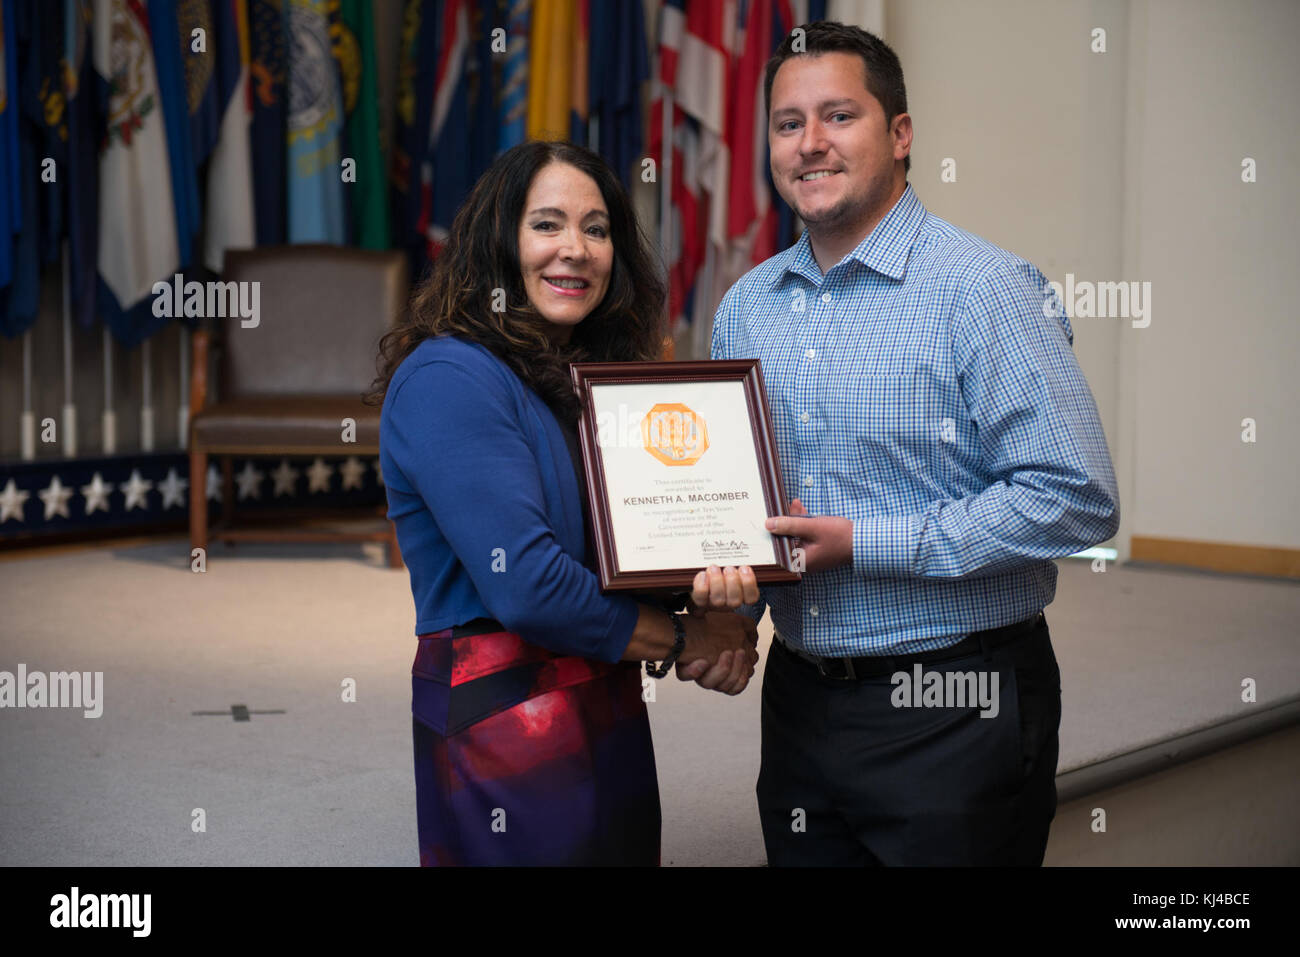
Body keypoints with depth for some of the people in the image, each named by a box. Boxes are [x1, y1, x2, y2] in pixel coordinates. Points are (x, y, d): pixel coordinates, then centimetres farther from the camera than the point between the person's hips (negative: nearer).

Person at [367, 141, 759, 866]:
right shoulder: (447, 379, -16)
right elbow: (526, 585, -23)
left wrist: (722, 636, -8)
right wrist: (681, 640, -11)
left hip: (612, 718, 8)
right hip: (504, 726, -8)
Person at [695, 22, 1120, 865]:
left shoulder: (984, 289, -12)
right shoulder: (744, 307, 8)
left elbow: (1077, 501, -18)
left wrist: (865, 544, -18)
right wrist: (731, 576, -6)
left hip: (952, 717, -5)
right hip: (799, 696, 6)